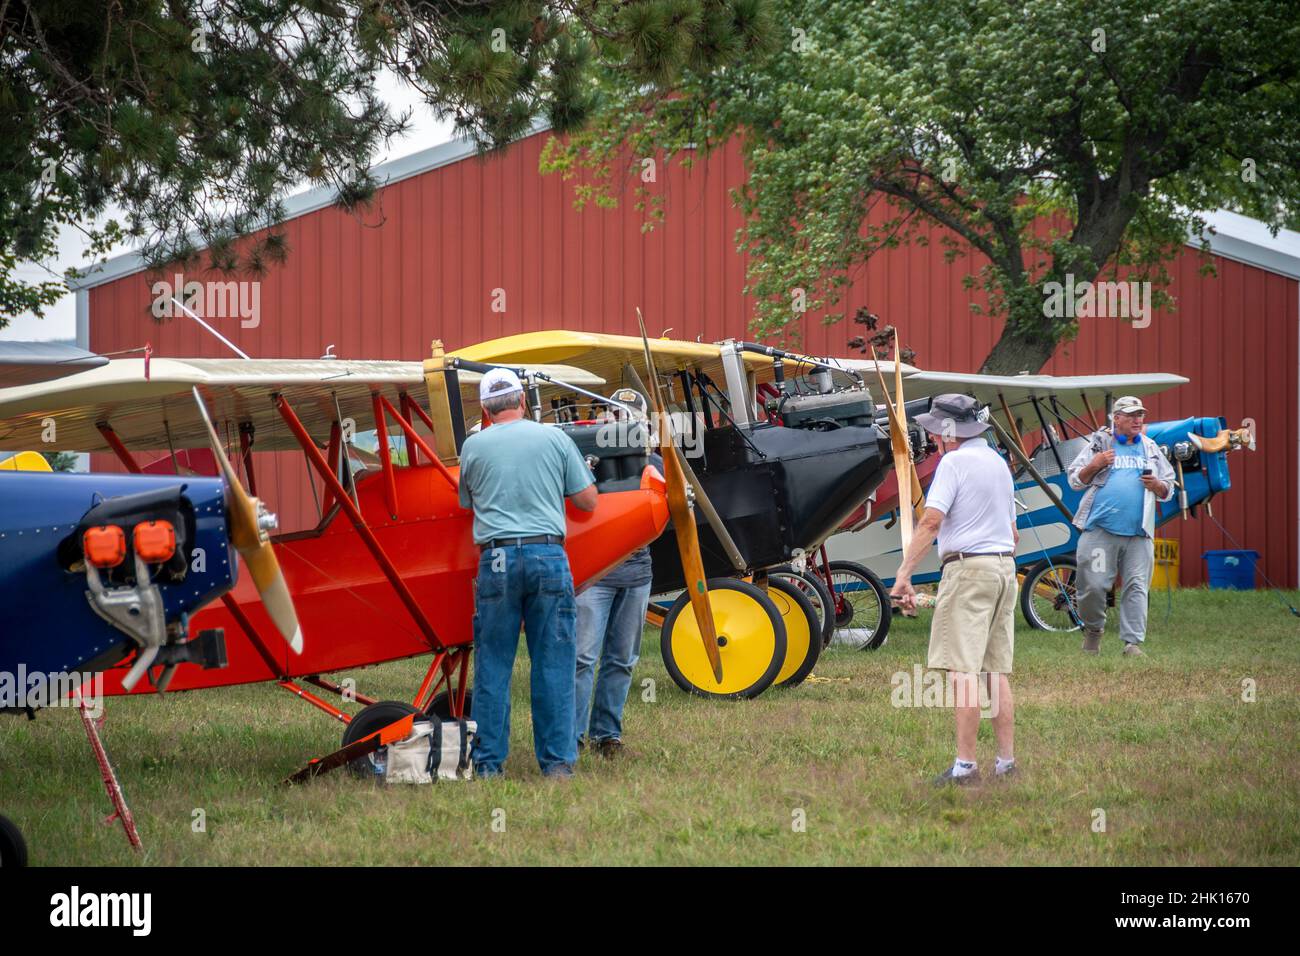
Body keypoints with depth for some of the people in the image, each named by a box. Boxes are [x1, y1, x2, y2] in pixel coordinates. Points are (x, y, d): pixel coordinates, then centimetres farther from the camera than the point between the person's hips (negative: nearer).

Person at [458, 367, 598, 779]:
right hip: (548, 555, 0)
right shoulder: (554, 438, 5)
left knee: (492, 666, 5)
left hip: (497, 559, 0)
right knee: (553, 664, 4)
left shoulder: (473, 447, 6)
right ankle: (557, 761, 3)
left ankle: (487, 763, 6)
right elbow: (588, 501, 9)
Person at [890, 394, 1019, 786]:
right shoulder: (998, 463, 18)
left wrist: (904, 574, -19)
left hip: (967, 567, -9)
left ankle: (965, 764, -16)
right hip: (1004, 566, 9)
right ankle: (1006, 761, 9)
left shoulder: (954, 462, -8)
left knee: (962, 669, -11)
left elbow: (931, 521, -17)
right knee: (998, 669, 10)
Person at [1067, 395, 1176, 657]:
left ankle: (1133, 641, -3)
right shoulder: (1098, 444, 8)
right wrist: (1094, 466, -9)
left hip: (1138, 533, 2)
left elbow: (1168, 491, 20)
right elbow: (1075, 480, 8)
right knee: (1093, 585, -6)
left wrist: (1156, 485, -3)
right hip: (1100, 530, -2)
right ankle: (1093, 630, 16)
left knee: (1136, 587, -4)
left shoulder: (1151, 450, 17)